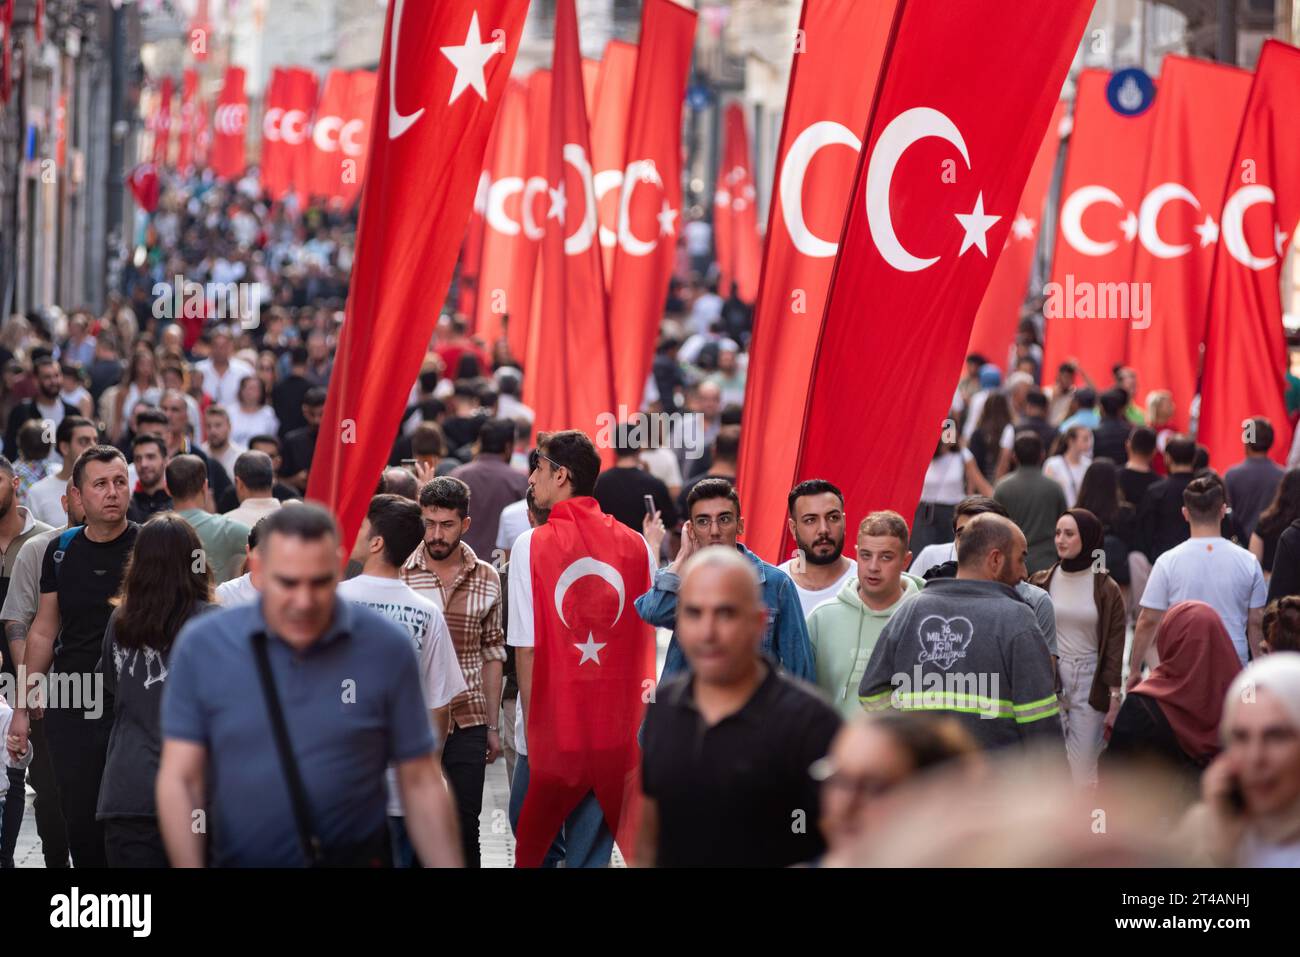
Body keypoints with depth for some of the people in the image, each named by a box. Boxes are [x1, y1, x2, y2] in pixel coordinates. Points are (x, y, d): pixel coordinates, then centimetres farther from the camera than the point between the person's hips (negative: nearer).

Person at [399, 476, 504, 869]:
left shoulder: (486, 579, 5)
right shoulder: (398, 574, -3)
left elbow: (491, 654, 11)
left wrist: (493, 725, 10)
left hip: (468, 723, 2)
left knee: (465, 826, 3)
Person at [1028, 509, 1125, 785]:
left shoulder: (1106, 589, 0)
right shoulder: (1042, 583, 4)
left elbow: (1115, 647, 0)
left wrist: (1114, 697, -4)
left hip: (1089, 684, -1)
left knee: (1083, 770, 0)